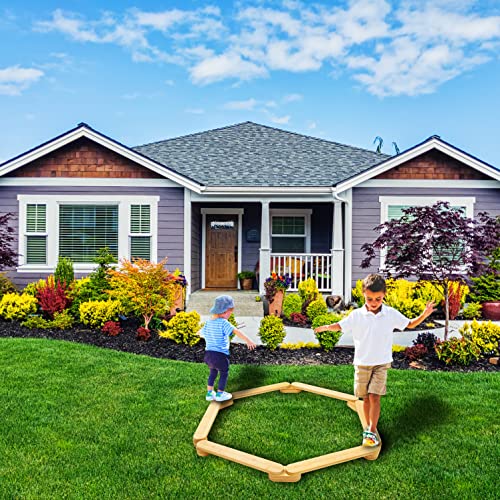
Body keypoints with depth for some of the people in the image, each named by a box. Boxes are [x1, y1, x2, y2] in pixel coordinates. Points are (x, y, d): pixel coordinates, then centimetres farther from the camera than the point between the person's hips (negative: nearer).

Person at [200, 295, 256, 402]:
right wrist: (248, 341, -36)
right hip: (220, 355, -7)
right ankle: (220, 394, 24)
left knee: (213, 372, 26)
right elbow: (236, 331, -28)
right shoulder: (223, 323, -16)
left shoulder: (208, 323, 7)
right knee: (224, 373, 16)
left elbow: (201, 333, 24)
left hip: (208, 353, 7)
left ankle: (209, 393, 32)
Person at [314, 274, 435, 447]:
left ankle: (371, 432, -1)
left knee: (374, 396, -10)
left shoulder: (391, 314, -5)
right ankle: (369, 428, 27)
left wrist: (425, 314, -9)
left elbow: (410, 324, 7)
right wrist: (326, 327, -28)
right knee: (366, 398, 10)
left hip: (382, 363, -1)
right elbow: (339, 326, -7)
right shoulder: (356, 315, -9)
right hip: (362, 363, 1)